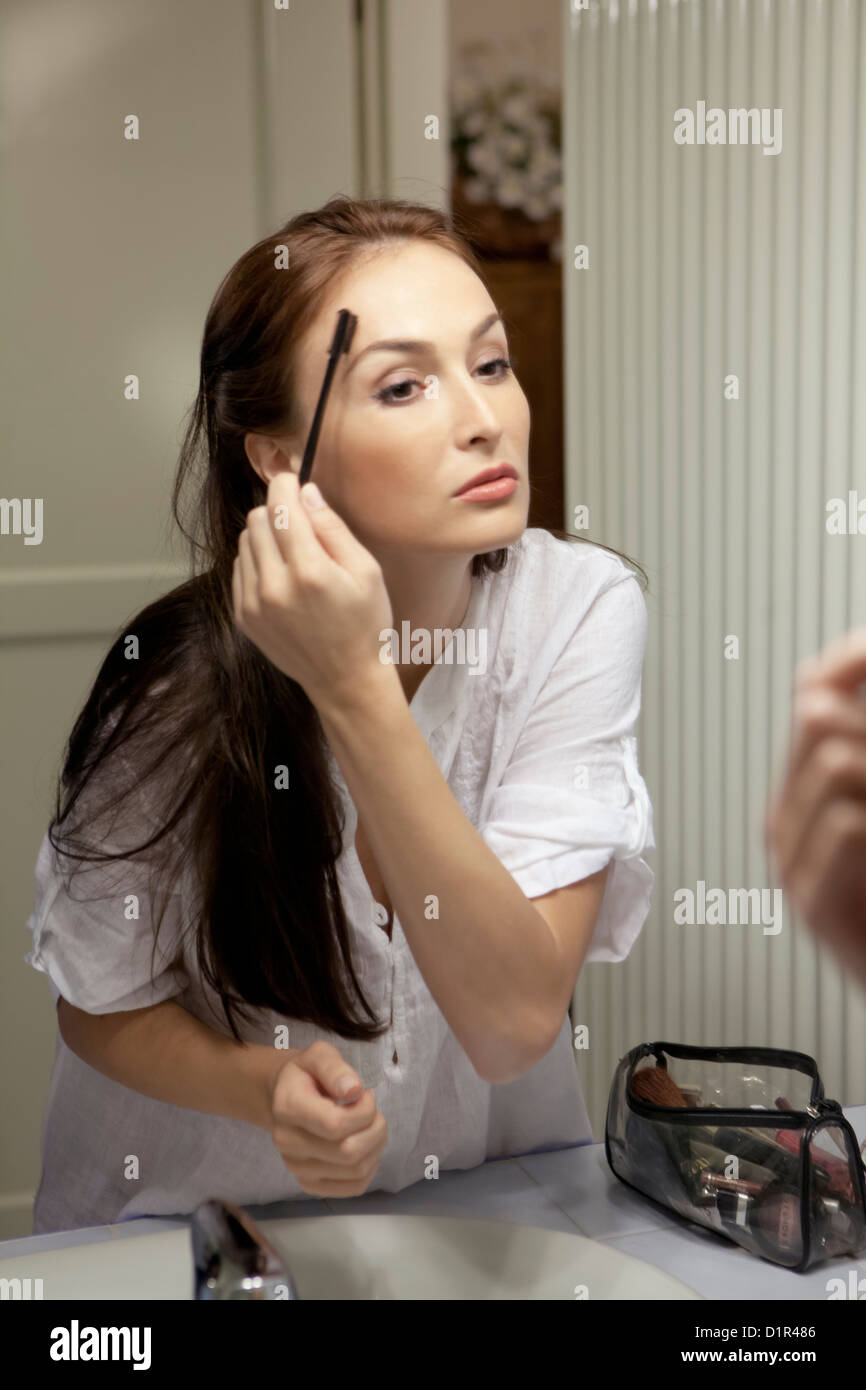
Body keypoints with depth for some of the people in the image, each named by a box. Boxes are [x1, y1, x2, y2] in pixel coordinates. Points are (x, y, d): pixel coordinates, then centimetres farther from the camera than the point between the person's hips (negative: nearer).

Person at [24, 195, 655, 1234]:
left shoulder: (578, 606, -16)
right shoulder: (178, 684, -19)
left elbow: (517, 1025, -23)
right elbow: (101, 1010, -4)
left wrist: (357, 691, -32)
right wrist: (265, 1088, -24)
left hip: (494, 1201, 0)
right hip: (200, 1216, 1)